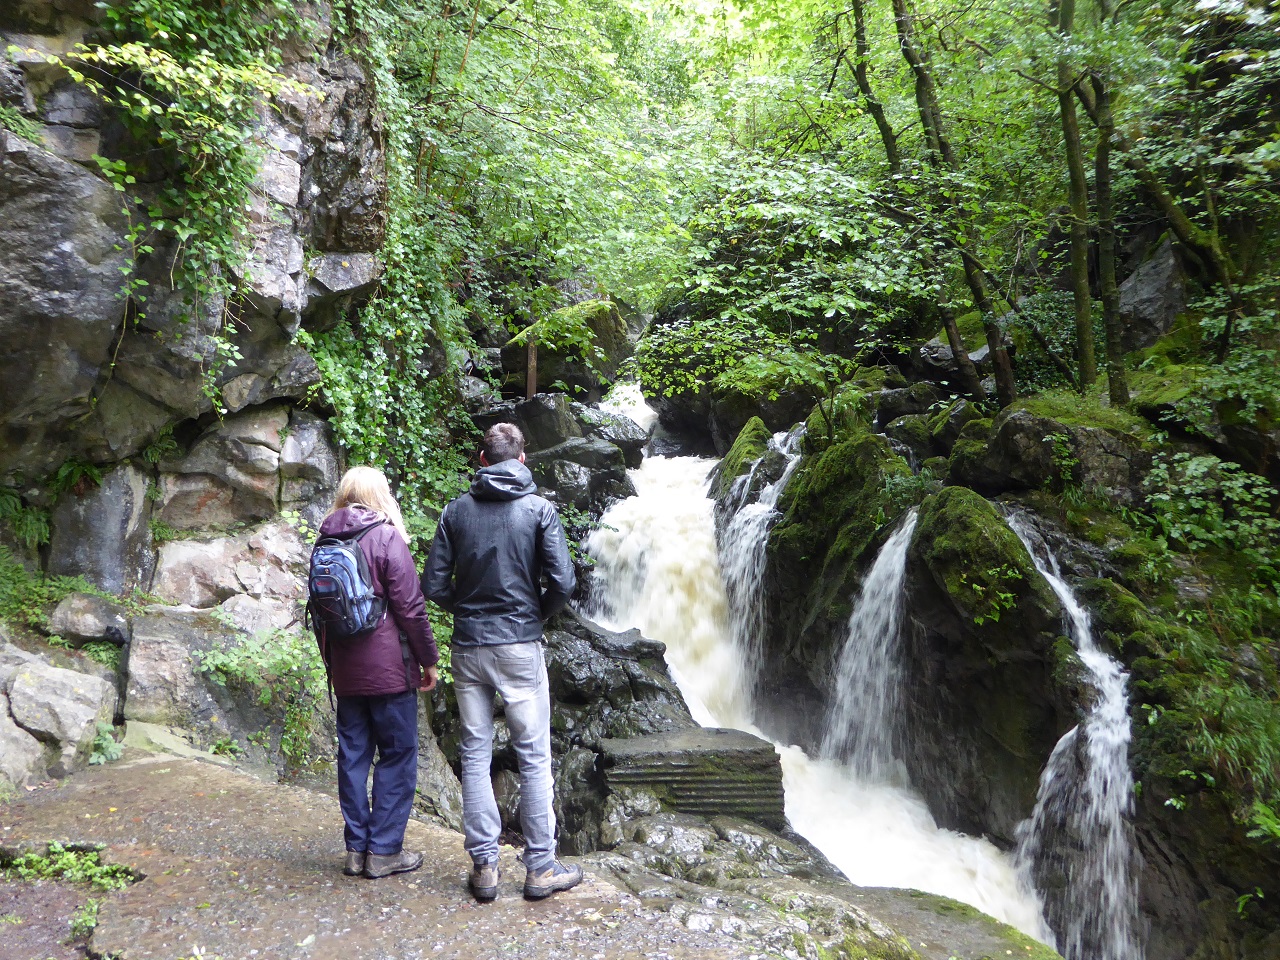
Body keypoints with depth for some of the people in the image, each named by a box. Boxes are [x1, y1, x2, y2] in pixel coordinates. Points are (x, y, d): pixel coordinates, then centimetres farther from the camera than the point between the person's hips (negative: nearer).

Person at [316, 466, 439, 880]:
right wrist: (428, 659, -3)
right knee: (397, 755, 3)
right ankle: (384, 851, 7)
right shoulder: (387, 537, -10)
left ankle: (357, 848, 18)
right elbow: (410, 607, -12)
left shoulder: (326, 541, 10)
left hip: (345, 670, 6)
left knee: (353, 755, 11)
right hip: (388, 668, -6)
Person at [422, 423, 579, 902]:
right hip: (519, 647, -3)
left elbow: (434, 585, 1)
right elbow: (562, 582, -11)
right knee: (534, 758, 6)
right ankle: (540, 867, 12)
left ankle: (484, 866, 15)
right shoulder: (538, 508, -5)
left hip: (468, 647, 3)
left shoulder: (457, 511, 3)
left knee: (475, 755, 11)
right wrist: (538, 614, 8)